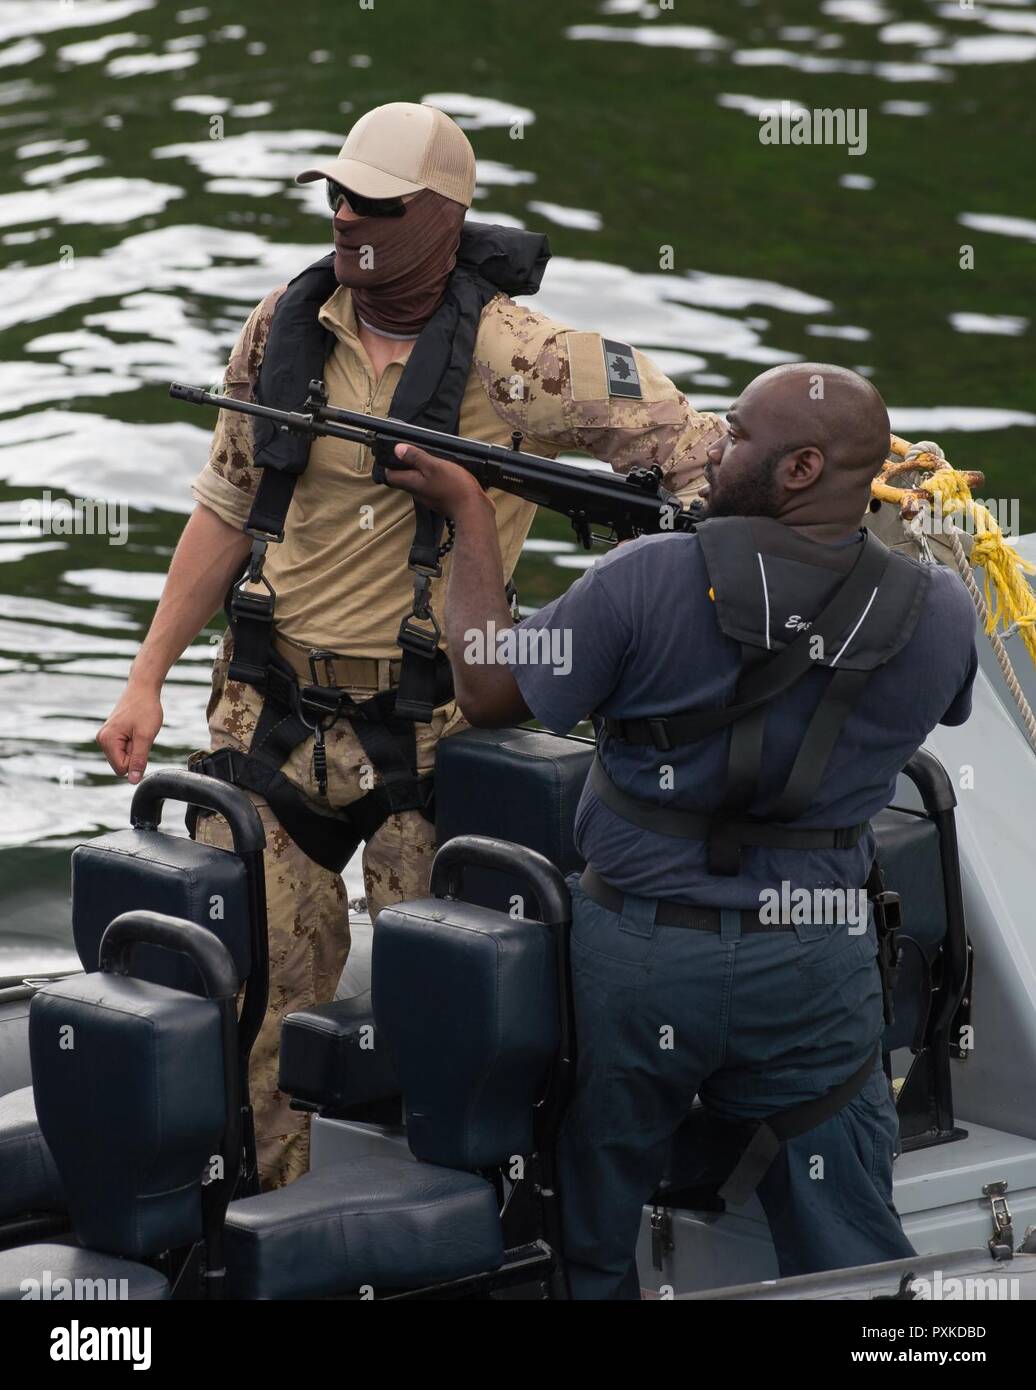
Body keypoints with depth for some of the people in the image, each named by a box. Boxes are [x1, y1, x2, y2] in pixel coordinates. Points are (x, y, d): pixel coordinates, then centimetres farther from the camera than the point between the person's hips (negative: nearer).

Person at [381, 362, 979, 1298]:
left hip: (636, 955, -1)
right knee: (851, 1267, 10)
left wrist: (469, 512, 5)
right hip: (815, 972, 2)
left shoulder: (649, 581, -16)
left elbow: (489, 693, -7)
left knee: (583, 1253, 16)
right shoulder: (938, 616, -7)